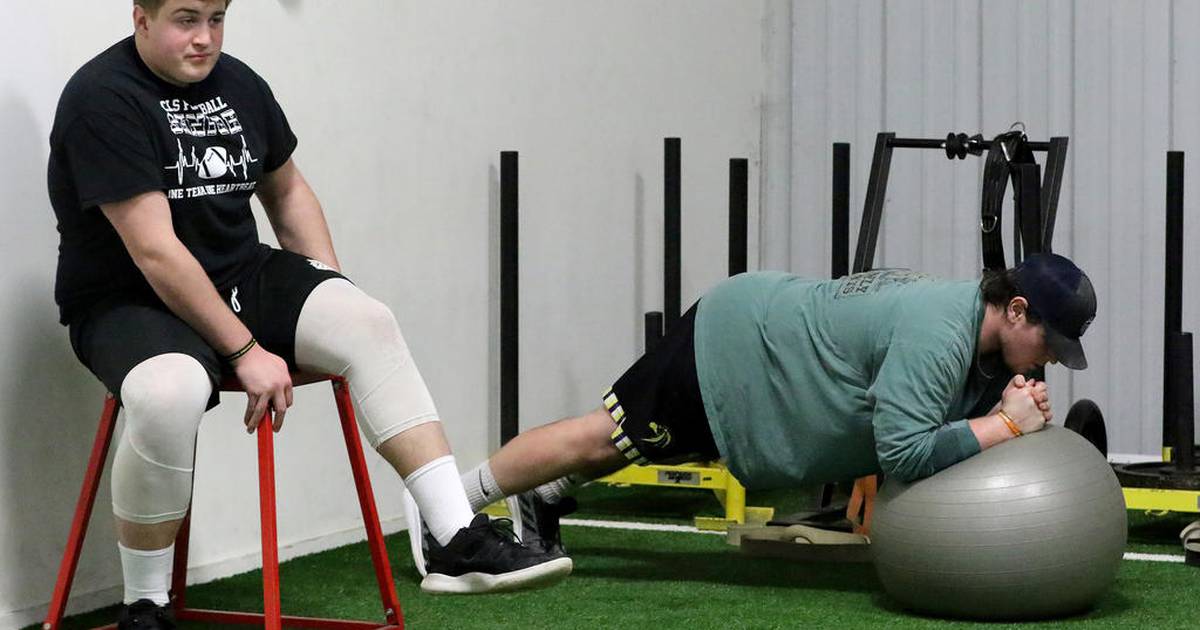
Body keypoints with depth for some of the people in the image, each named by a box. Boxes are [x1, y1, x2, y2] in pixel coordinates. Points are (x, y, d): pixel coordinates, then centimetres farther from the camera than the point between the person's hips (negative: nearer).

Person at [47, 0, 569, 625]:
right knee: (169, 394, -39)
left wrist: (334, 302, 9)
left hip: (239, 277, 7)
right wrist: (246, 351, -24)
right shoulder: (102, 98, -17)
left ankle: (460, 540, -18)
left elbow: (286, 190, 21)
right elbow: (154, 251, -23)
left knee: (369, 322, -17)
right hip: (126, 304, -7)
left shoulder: (238, 84, 6)